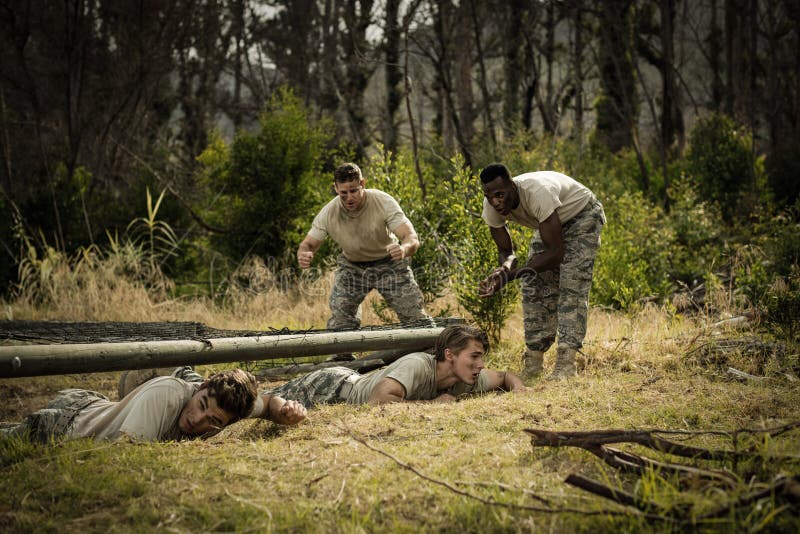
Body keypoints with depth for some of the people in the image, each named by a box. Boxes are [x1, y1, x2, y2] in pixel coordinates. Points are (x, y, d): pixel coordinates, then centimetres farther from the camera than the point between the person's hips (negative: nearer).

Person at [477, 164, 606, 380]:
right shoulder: (491, 206, -22)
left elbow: (556, 253, -40)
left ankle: (566, 363, -23)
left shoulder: (538, 192, -43)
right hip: (551, 222, 7)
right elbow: (506, 251, -9)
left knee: (571, 285, -20)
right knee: (534, 284, -5)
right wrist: (504, 268, -34)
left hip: (582, 214, -7)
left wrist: (512, 274, -45)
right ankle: (533, 362, -1)